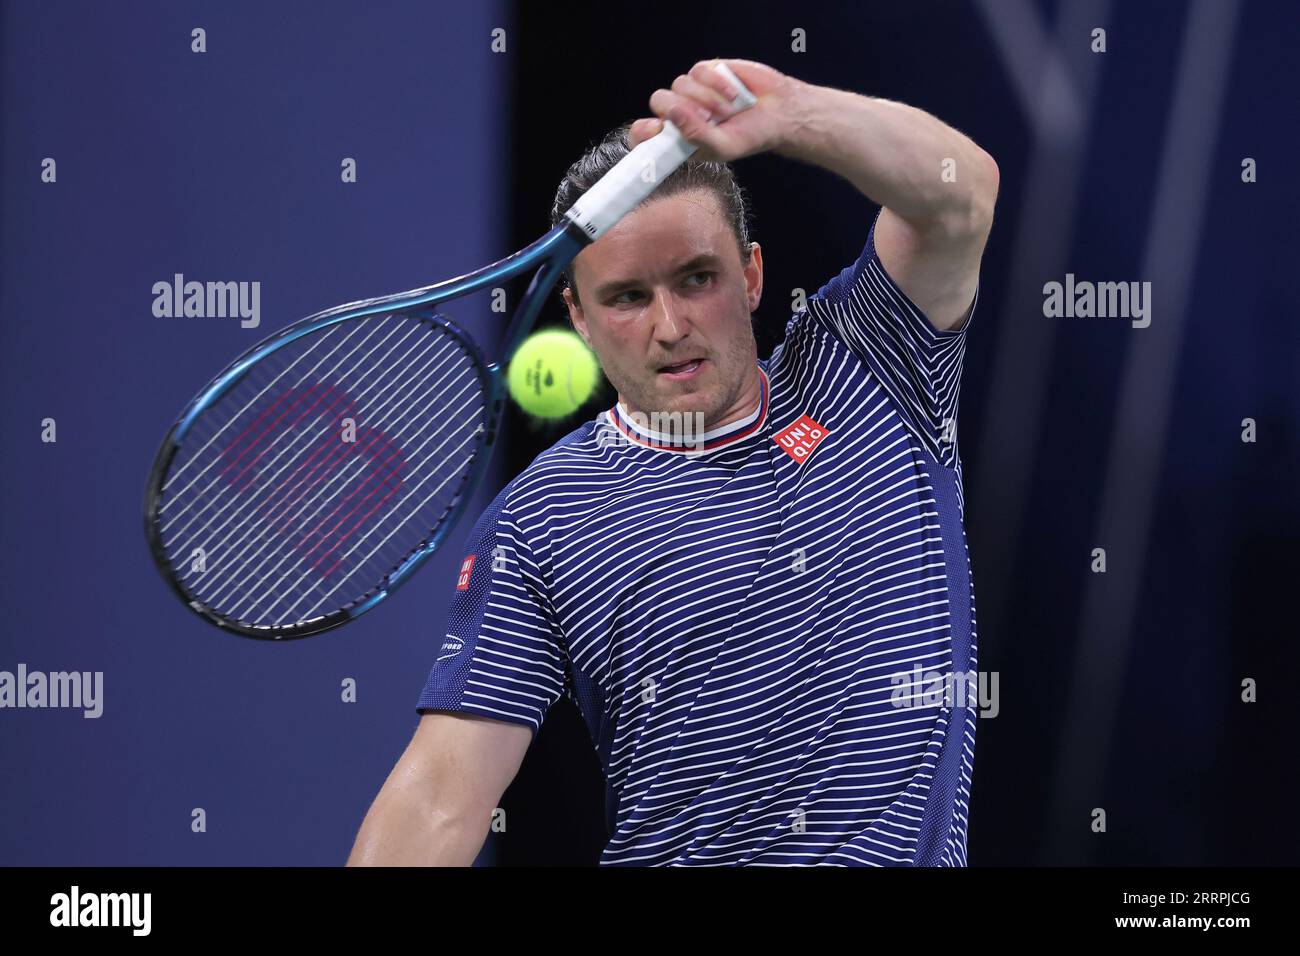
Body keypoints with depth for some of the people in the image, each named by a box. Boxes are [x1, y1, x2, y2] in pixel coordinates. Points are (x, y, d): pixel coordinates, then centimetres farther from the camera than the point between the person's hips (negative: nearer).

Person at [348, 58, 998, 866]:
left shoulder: (863, 374, 8)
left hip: (915, 854, 2)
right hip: (666, 859, -2)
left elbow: (960, 192, -6)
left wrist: (784, 114, -22)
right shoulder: (540, 519, 2)